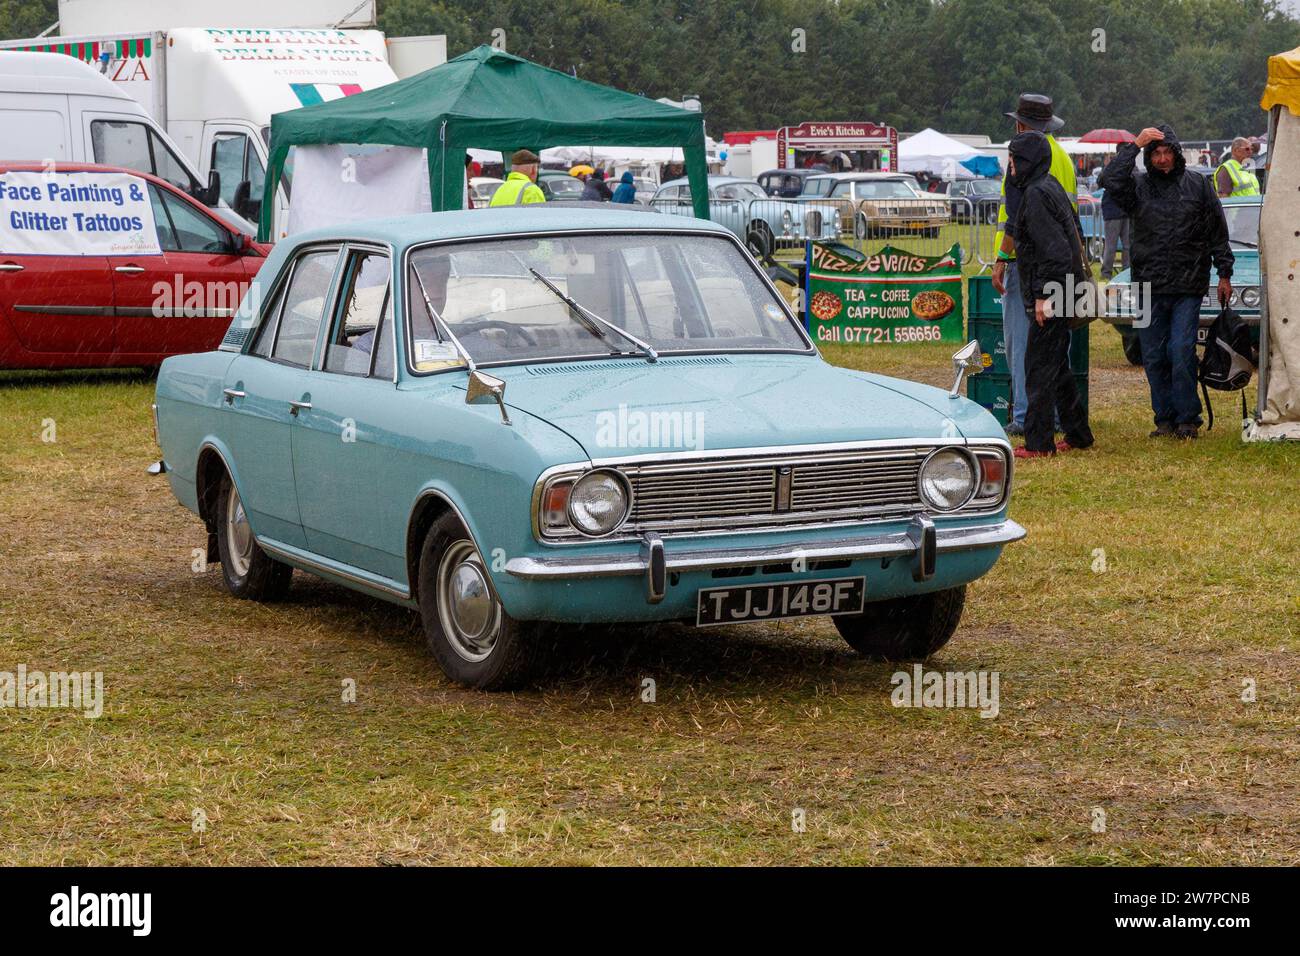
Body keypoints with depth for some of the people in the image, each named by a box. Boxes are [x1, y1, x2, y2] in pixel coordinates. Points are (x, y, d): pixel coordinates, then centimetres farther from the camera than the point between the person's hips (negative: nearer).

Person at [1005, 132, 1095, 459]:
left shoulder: (1036, 195, -17)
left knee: (1040, 367, -5)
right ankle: (1077, 434, 23)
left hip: (1050, 296, -10)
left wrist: (1043, 296, -22)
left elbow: (1055, 250, -23)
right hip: (1064, 291, 10)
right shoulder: (1051, 187, 14)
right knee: (1057, 365, 17)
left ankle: (1038, 443, -3)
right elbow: (1075, 234, 22)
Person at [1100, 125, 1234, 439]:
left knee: (1182, 353, -9)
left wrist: (1224, 274, 7)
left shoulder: (1198, 185, 7)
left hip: (1188, 287, -2)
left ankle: (1187, 418, 1)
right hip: (1148, 287, 2)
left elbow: (1217, 232, 10)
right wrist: (1134, 145, -13)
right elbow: (1110, 180, -16)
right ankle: (1164, 418, 15)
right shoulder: (1138, 187, 7)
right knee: (1153, 357, 5)